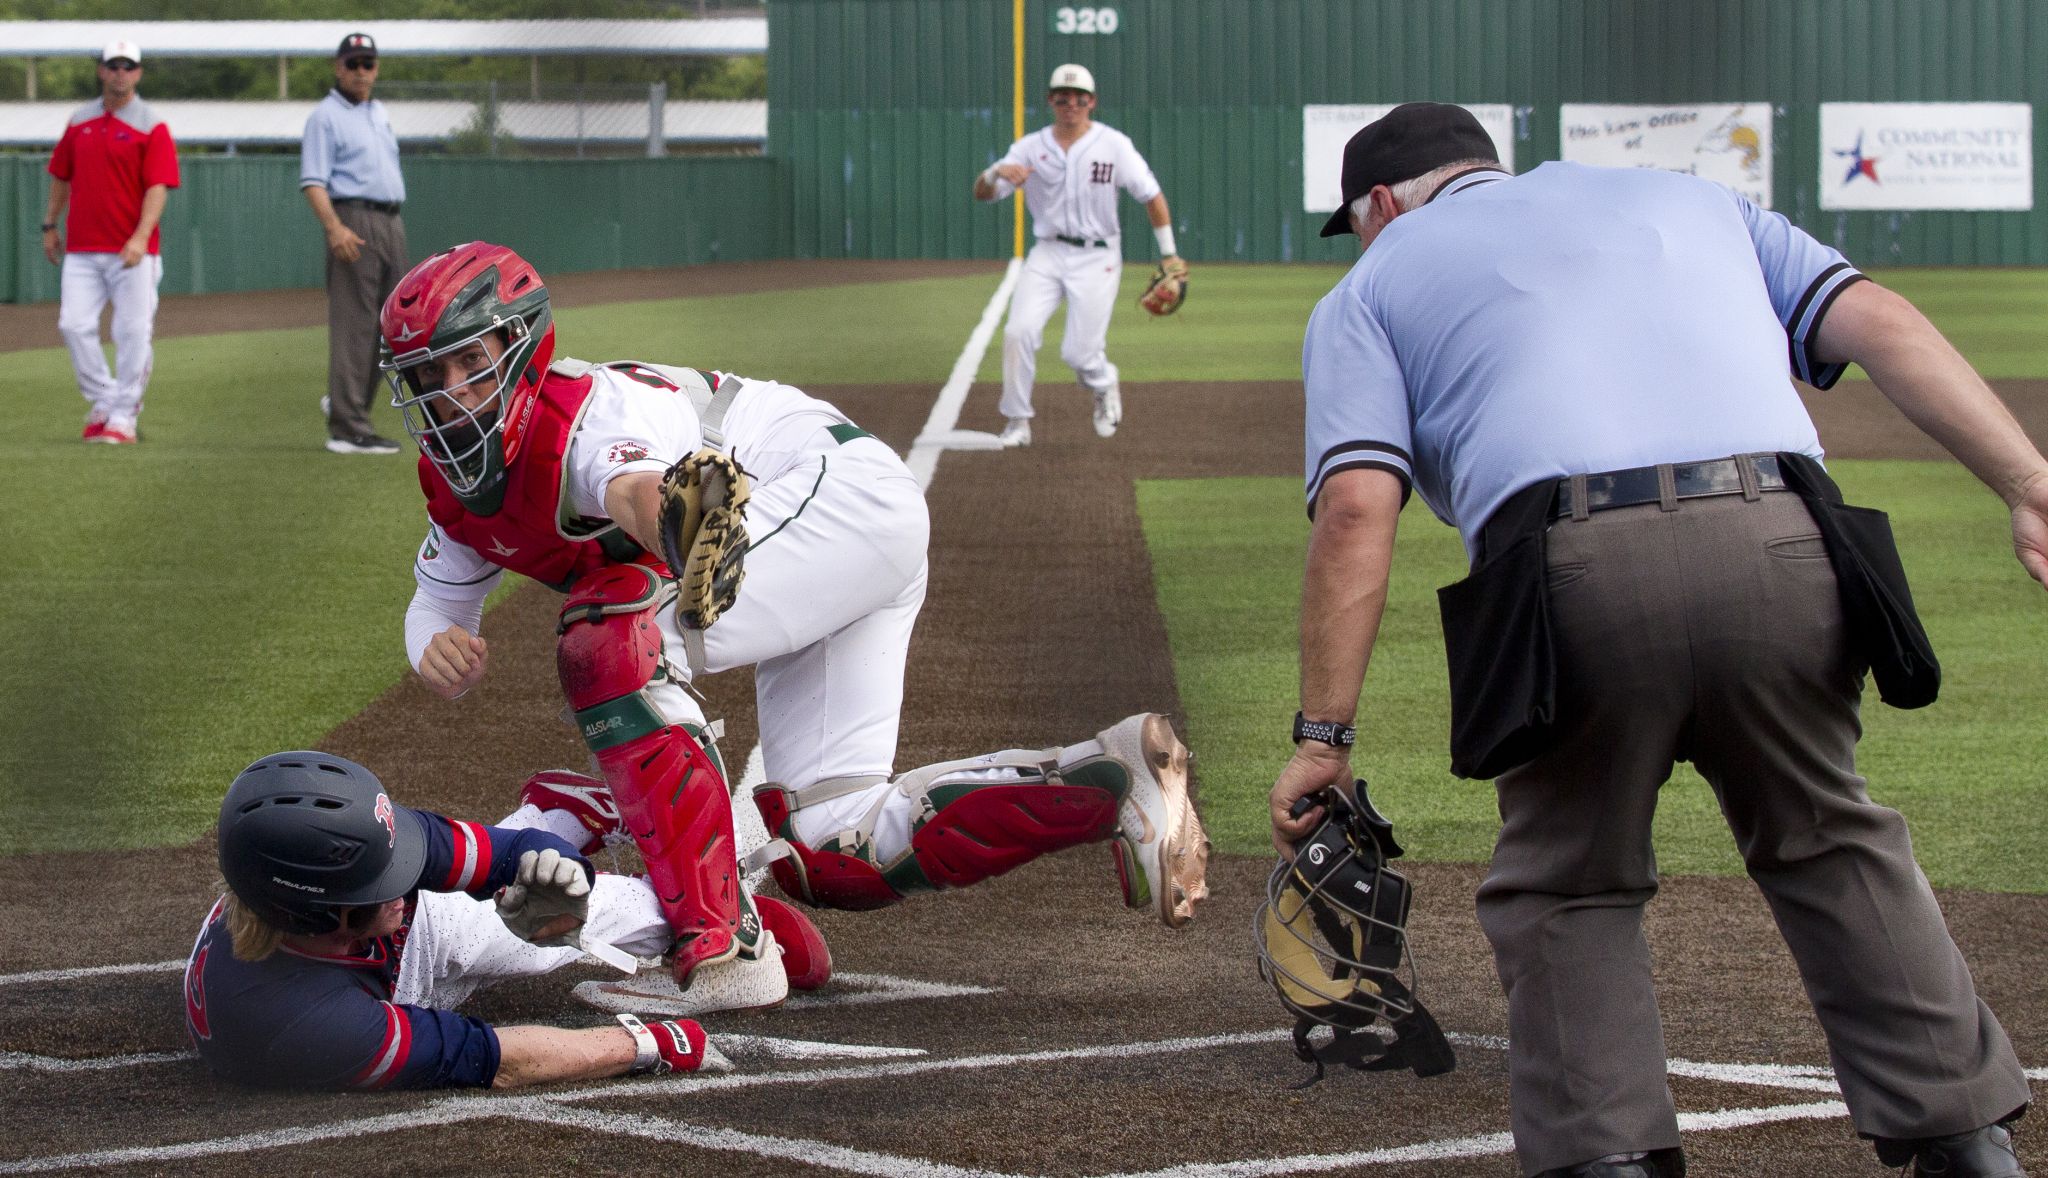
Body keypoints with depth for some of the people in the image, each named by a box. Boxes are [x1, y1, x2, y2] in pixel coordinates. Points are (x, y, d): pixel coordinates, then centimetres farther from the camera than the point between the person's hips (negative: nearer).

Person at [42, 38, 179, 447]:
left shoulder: (152, 127, -4)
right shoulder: (80, 121, 11)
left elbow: (158, 187, -13)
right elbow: (61, 175, 22)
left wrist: (141, 237, -24)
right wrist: (50, 226, 20)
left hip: (133, 251, -4)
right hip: (81, 248, 4)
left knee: (133, 333, -3)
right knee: (74, 325, -4)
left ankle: (123, 419, 4)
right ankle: (102, 402, 11)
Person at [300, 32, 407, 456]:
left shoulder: (380, 114, 20)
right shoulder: (325, 117, -5)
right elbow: (313, 182, -14)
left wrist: (395, 229, 16)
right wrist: (334, 228, -28)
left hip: (392, 224, 8)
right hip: (354, 221, -8)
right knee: (353, 324, -10)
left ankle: (345, 403, 26)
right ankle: (348, 429, -11)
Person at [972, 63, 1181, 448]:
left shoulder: (1114, 145, -5)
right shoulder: (1031, 147, 0)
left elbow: (1152, 196, 0)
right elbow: (981, 193, -5)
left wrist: (1169, 254, -3)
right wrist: (997, 172, -28)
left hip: (1096, 258, -2)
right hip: (1048, 254, 2)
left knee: (1079, 352, -7)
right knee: (1019, 331, -17)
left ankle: (1104, 385, 30)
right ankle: (1016, 423, -4)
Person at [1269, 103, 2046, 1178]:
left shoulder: (1373, 287, 25)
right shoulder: (1687, 196, 34)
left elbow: (1357, 507, 6)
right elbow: (1875, 322, 17)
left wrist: (1323, 735, 4)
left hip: (1575, 572, -3)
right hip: (1784, 551, 3)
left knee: (1565, 889, 17)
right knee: (1829, 845, 22)